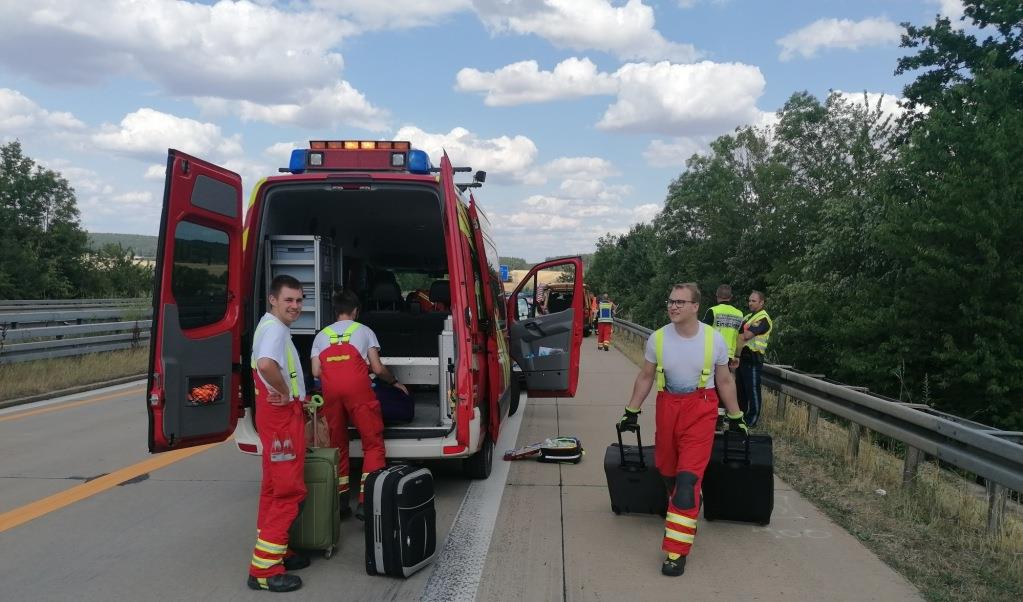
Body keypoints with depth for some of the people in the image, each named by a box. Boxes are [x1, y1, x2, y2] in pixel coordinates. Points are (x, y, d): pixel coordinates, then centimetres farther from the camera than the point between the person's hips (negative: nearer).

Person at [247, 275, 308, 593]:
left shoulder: (273, 326, 16)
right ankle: (264, 567, -4)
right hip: (281, 414, -11)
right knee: (289, 489, -8)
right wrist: (285, 392, -22)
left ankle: (275, 551, 28)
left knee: (274, 487, 17)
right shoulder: (275, 328, -18)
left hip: (281, 413, 11)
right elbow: (266, 364, -38)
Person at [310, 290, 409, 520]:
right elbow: (378, 368, 12)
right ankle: (365, 501, -10)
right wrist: (394, 382, 30)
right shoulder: (364, 330, 18)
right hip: (357, 387, -3)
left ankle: (340, 499, 17)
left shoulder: (321, 335, 25)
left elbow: (316, 372, 13)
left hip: (330, 388, 3)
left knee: (337, 444, 15)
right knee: (373, 443, 1)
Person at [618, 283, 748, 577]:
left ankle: (676, 551, -5)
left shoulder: (714, 339, -6)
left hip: (701, 410, -3)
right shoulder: (658, 338, -3)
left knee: (688, 478, -10)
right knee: (667, 471, 12)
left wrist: (735, 417, 12)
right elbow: (645, 377, 9)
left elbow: (724, 381, 6)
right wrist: (631, 412, 11)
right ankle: (683, 511, 42)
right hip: (667, 407, 3)